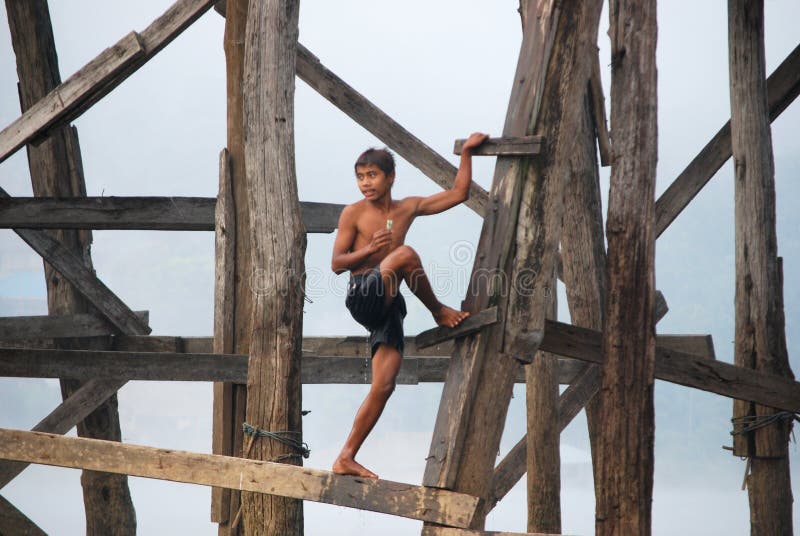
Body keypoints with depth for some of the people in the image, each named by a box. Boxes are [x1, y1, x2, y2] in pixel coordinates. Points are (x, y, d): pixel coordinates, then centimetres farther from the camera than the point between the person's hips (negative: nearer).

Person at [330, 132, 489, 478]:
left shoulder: (408, 208, 14)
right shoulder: (353, 213, 1)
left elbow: (458, 194, 18)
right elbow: (337, 264, -2)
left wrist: (467, 152, 13)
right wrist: (369, 249, -19)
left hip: (388, 308, 5)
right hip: (362, 296, -5)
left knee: (384, 385, -6)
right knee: (404, 254, -30)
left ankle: (346, 459, -2)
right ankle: (439, 313, -10)